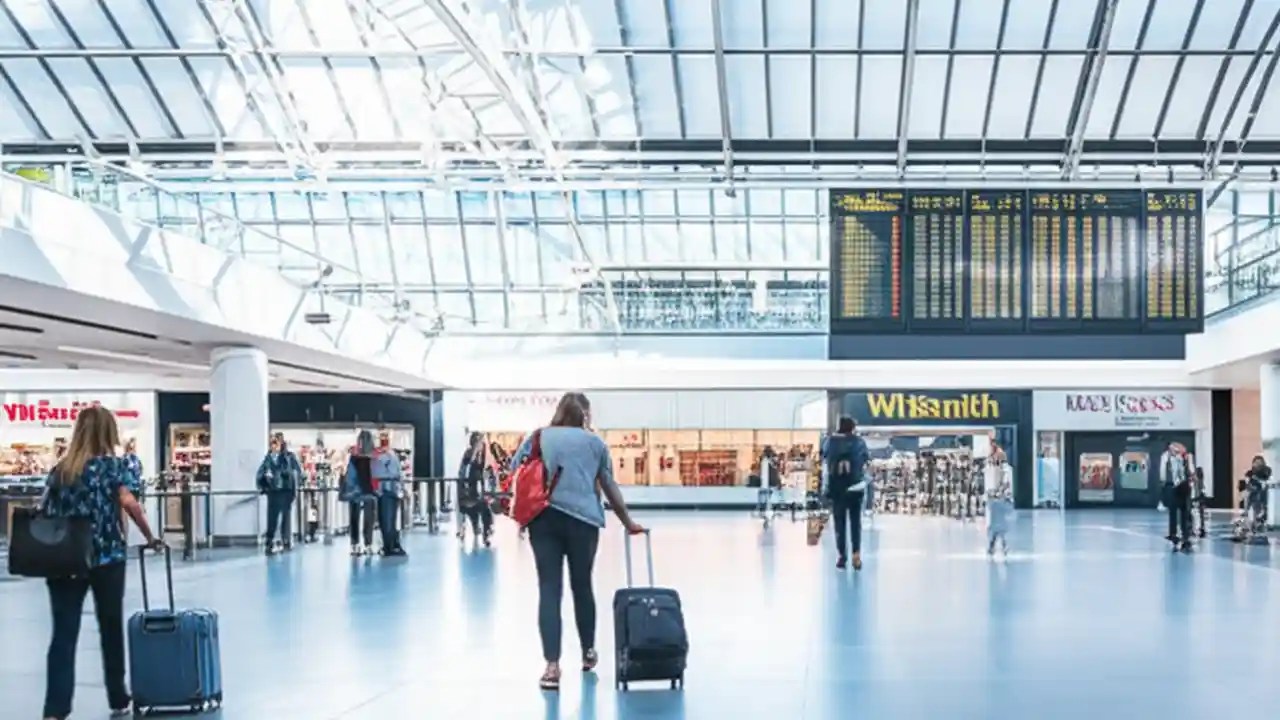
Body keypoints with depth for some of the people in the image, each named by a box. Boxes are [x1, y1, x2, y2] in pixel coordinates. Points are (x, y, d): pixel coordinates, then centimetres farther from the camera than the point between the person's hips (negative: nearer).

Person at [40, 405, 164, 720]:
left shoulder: (60, 468, 10)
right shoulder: (112, 464, 0)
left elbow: (43, 512, 4)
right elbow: (128, 502, -13)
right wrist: (150, 538, -5)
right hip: (106, 558, -2)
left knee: (63, 634, -2)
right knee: (111, 628, 13)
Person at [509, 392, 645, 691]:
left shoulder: (537, 438, 14)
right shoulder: (594, 442, 13)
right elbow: (610, 487, 17)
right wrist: (628, 523, 26)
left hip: (543, 518, 0)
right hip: (582, 519, 0)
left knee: (549, 590, -2)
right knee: (581, 585, 16)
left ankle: (552, 666, -10)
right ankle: (588, 652, 33)